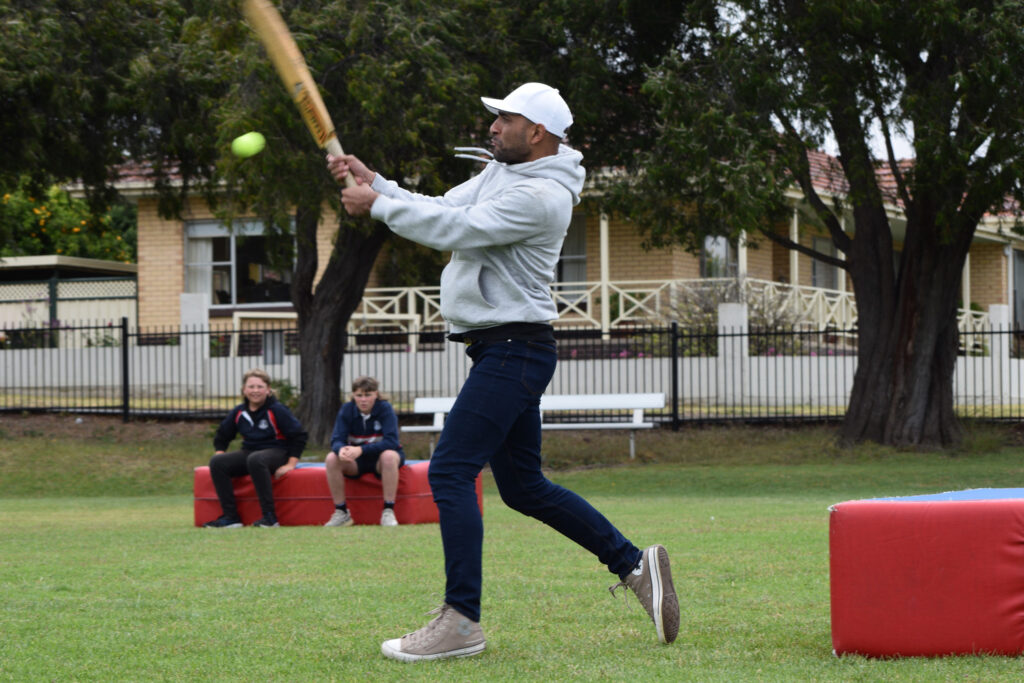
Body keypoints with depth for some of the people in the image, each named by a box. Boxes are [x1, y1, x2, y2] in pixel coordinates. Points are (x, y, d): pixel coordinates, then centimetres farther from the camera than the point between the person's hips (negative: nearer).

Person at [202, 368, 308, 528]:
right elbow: (221, 437, 21)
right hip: (248, 452, 6)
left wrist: (291, 464, -15)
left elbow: (299, 436, -8)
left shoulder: (277, 410, -8)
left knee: (255, 460, -41)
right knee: (216, 462, -19)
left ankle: (269, 516, -38)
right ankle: (230, 516, -20)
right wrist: (220, 455, 4)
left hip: (276, 453, -6)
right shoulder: (238, 412, 7)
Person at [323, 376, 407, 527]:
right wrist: (341, 449, -41)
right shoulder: (347, 410, -7)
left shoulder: (385, 409, -15)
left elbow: (391, 442, -26)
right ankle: (341, 512, -17)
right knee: (331, 459, -25)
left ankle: (388, 512, -32)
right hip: (356, 463, 3)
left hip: (380, 457, -3)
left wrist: (361, 450, -39)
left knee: (389, 456, -37)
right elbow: (336, 440, -14)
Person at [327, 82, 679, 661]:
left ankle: (462, 622, -15)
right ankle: (634, 564, 18)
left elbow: (456, 230, -22)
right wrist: (372, 180, 5)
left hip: (515, 350, -11)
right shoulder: (501, 172, 15)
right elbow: (439, 212, 16)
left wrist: (376, 205, -15)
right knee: (523, 487, 14)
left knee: (451, 472, -15)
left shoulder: (543, 196, -17)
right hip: (502, 351, 11)